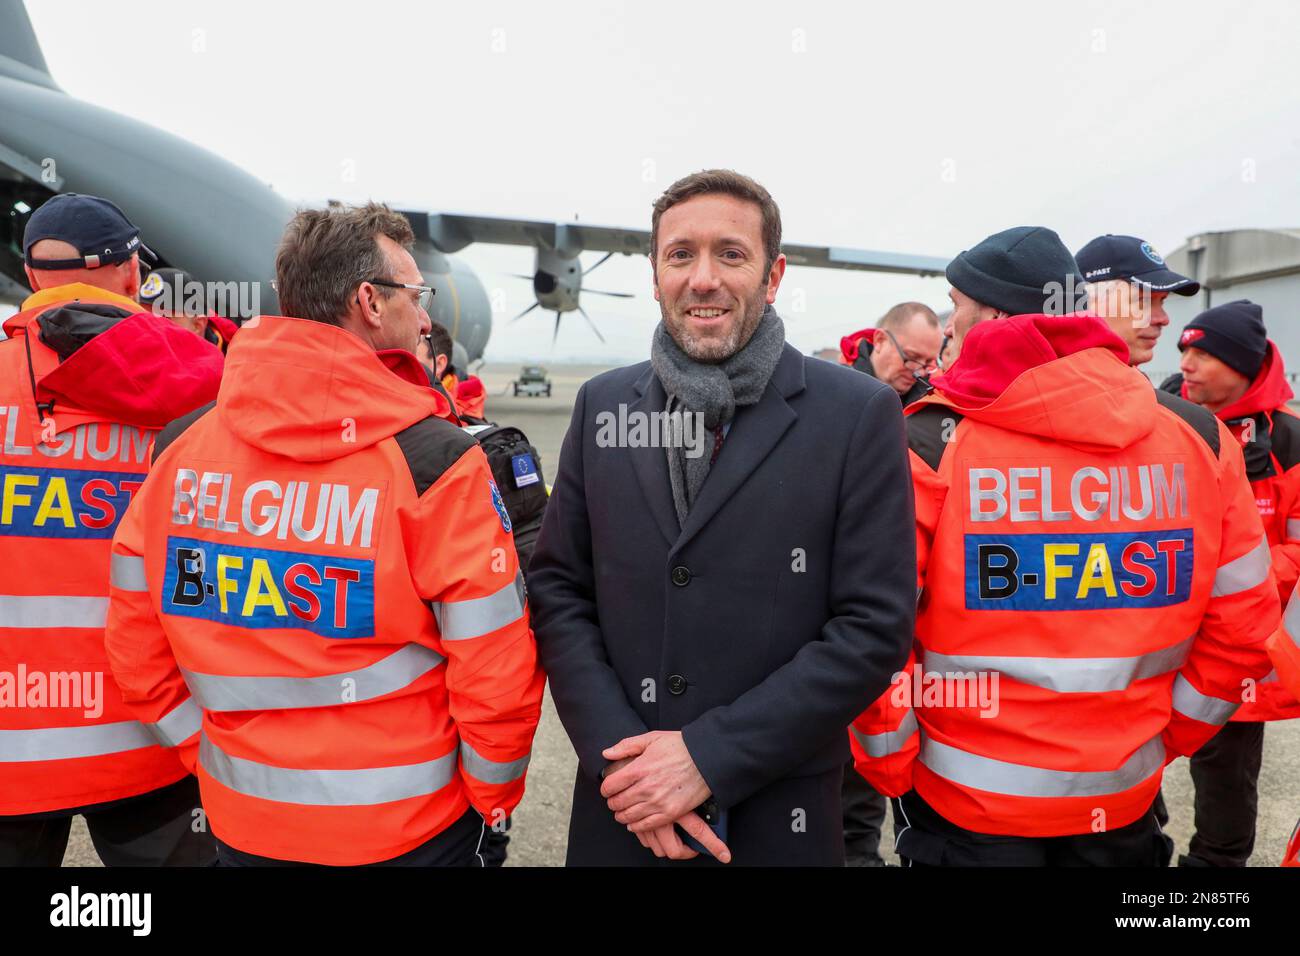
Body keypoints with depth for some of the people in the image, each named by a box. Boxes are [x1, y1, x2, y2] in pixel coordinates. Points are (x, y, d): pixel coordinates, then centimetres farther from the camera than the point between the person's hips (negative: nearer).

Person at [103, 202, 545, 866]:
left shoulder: (178, 446, -5)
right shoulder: (437, 461, -18)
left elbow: (138, 656, 0)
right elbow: (496, 676, -17)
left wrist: (220, 763, 12)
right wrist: (493, 802, 0)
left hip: (240, 823, 4)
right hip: (409, 832, -3)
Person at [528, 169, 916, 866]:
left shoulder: (860, 414, -9)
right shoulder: (601, 404, 1)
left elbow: (875, 625, -12)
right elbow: (557, 586, 1)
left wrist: (709, 756, -16)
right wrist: (619, 752, -11)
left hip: (775, 818, -2)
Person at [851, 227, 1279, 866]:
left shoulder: (930, 443, -17)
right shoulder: (1198, 435, -4)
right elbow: (1243, 622, 1)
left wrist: (891, 765, -4)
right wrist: (1166, 739, 11)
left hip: (965, 807, -3)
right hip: (1127, 799, 4)